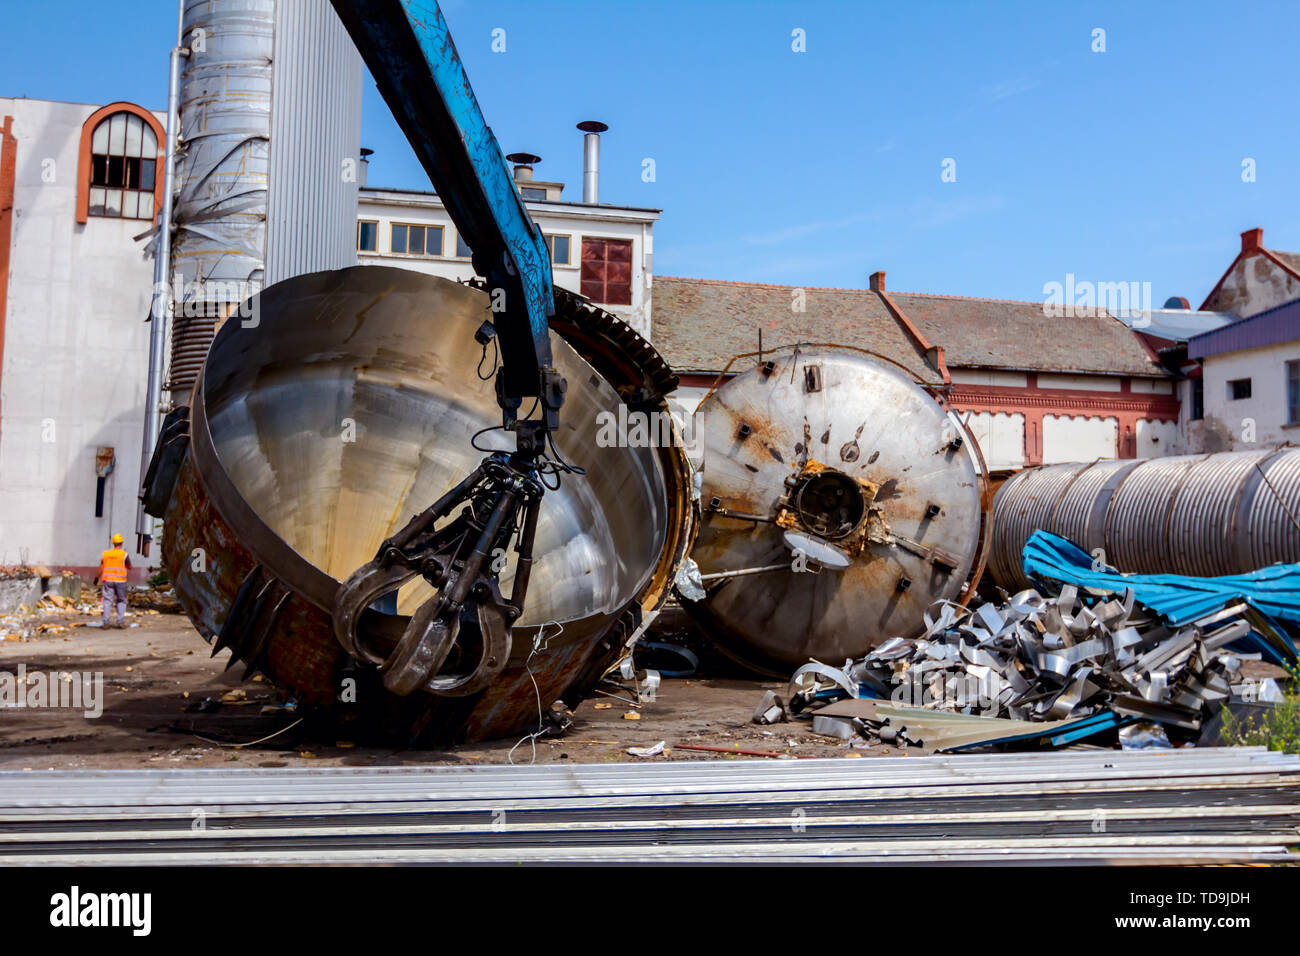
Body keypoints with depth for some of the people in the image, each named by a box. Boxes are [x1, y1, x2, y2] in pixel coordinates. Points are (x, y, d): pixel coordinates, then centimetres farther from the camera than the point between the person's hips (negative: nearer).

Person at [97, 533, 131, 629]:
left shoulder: (105, 554, 6)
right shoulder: (124, 554, -5)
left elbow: (101, 569, 7)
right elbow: (129, 567, 5)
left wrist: (100, 581, 13)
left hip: (107, 580, 2)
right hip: (120, 581, -2)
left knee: (108, 601, 3)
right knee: (121, 601, 8)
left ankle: (106, 622, -1)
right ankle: (121, 621, 1)